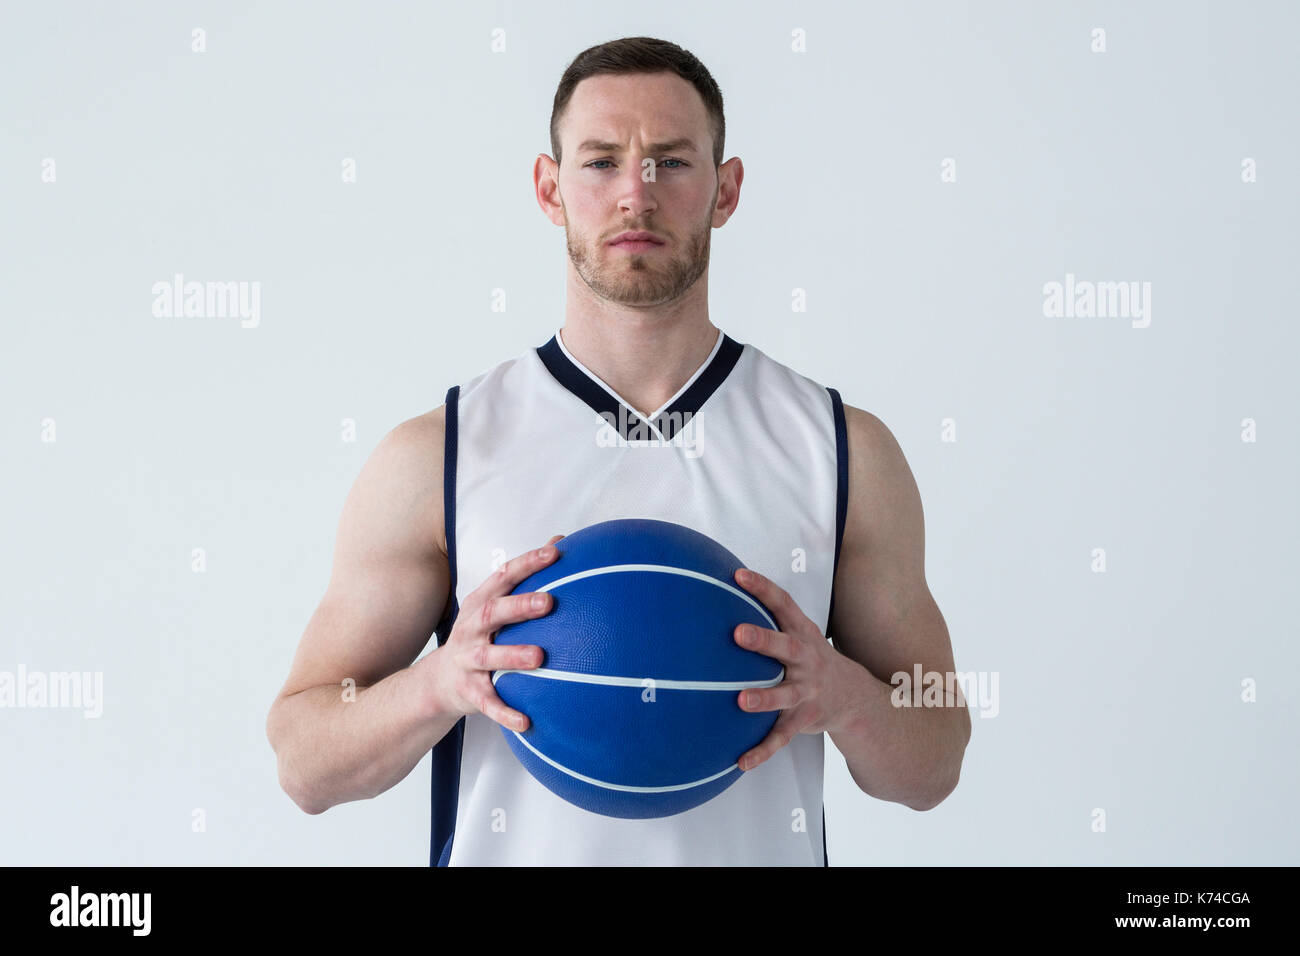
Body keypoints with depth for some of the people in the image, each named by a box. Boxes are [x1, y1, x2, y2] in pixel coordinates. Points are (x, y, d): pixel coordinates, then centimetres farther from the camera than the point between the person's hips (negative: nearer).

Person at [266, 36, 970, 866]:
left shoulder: (849, 453, -5)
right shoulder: (433, 460, -8)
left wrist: (842, 695, -18)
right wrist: (442, 683, -22)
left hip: (760, 850, 1)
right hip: (512, 849, -1)